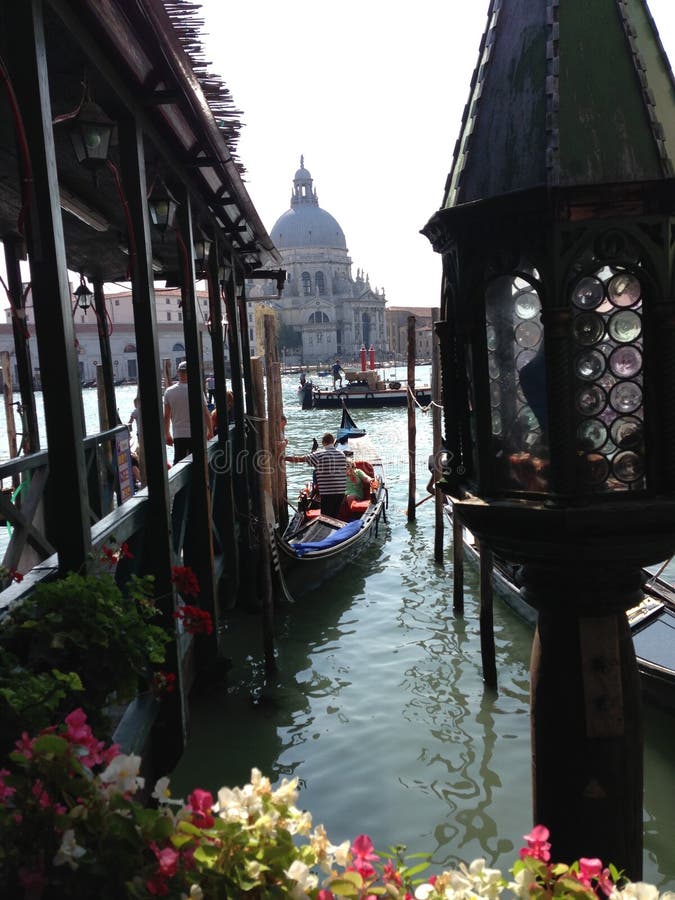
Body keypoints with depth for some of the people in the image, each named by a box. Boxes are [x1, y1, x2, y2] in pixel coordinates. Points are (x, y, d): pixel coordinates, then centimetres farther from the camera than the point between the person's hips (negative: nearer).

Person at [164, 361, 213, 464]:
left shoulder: (169, 392, -1)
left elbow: (166, 416, 4)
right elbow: (206, 414, -5)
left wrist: (167, 434, 14)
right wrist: (210, 431, 7)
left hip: (178, 435, 2)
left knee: (178, 462, 7)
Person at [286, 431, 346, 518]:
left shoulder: (319, 454, -7)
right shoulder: (342, 454, 7)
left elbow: (300, 459, -5)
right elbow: (345, 472, 12)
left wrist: (284, 458, 4)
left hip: (327, 492, -5)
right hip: (341, 491, 5)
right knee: (335, 516, 15)